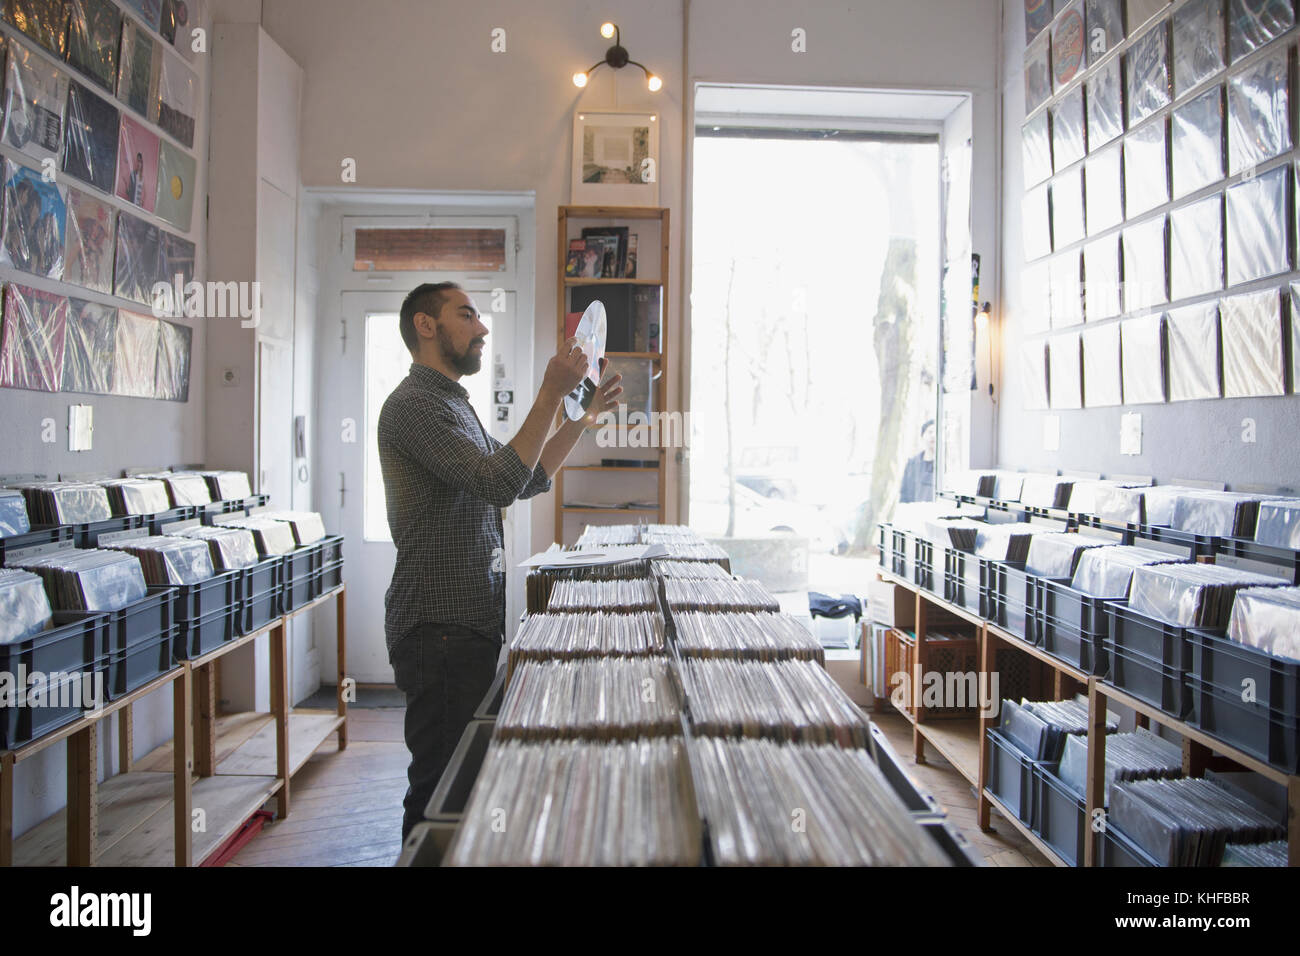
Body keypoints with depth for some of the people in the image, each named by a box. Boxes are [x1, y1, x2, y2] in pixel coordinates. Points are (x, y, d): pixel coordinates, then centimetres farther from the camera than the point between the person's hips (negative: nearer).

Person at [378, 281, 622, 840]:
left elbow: (530, 480, 23)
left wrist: (585, 416, 16)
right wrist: (550, 395, -18)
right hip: (440, 626, -10)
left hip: (474, 622, 10)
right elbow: (503, 483, -23)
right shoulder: (414, 405, -12)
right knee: (442, 783, -3)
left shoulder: (454, 406, 22)